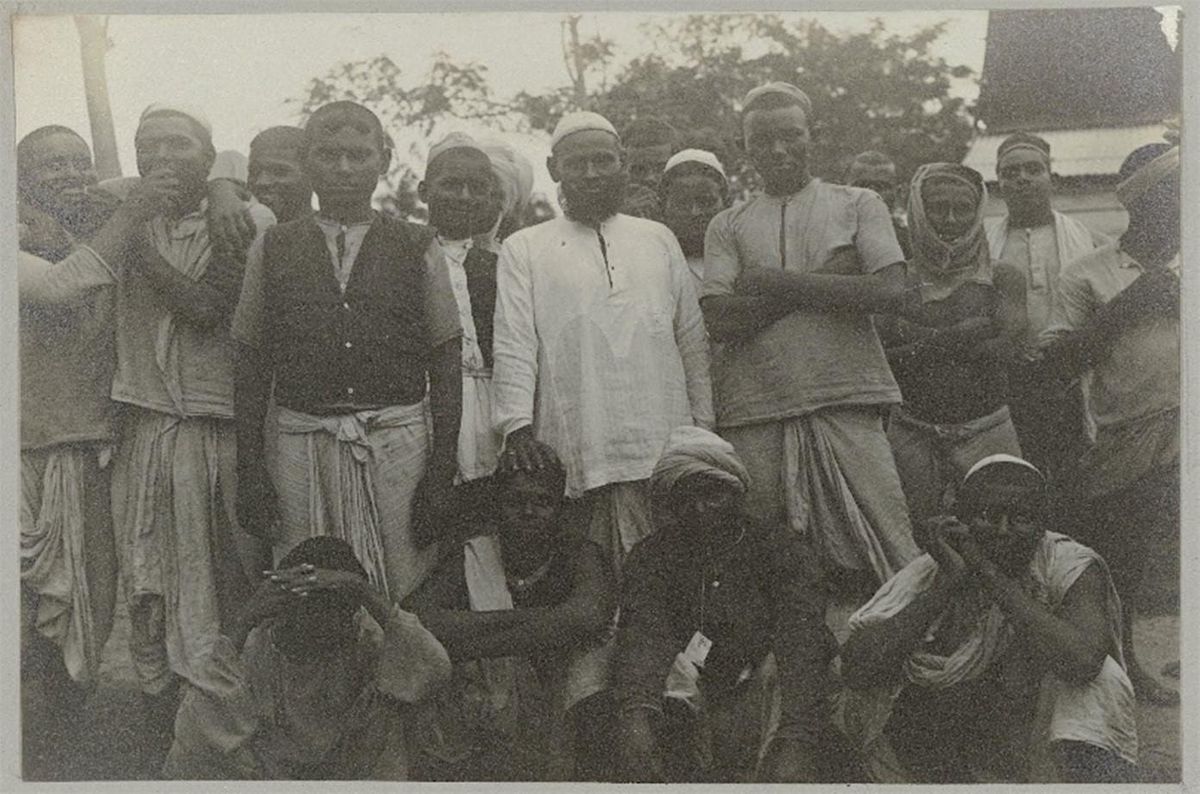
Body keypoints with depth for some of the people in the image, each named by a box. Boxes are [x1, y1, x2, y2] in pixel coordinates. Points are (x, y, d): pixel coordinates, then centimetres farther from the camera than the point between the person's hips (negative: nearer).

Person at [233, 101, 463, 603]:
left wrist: (441, 473, -1)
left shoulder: (417, 250, 7)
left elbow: (446, 367, 5)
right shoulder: (271, 251, 9)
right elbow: (251, 365, 10)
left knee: (405, 601, -3)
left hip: (397, 443, 0)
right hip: (301, 444, 1)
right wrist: (248, 468, 3)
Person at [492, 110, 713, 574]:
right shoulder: (525, 249, 11)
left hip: (666, 447, 2)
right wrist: (517, 425, -12)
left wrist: (704, 428, 10)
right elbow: (513, 345, 2)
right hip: (577, 455, -2)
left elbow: (692, 339, 17)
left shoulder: (658, 239, 18)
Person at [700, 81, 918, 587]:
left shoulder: (857, 205, 12)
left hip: (846, 399, -1)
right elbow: (720, 319, -1)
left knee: (892, 560, -7)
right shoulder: (728, 226, 15)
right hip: (756, 416, 1)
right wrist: (831, 281, -5)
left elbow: (891, 292, -3)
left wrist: (782, 284, -4)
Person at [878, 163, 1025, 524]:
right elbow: (877, 356, -5)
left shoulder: (1001, 279, 7)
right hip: (912, 436, 0)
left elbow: (998, 350, -8)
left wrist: (926, 343, -8)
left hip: (986, 432, 0)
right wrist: (962, 334, -10)